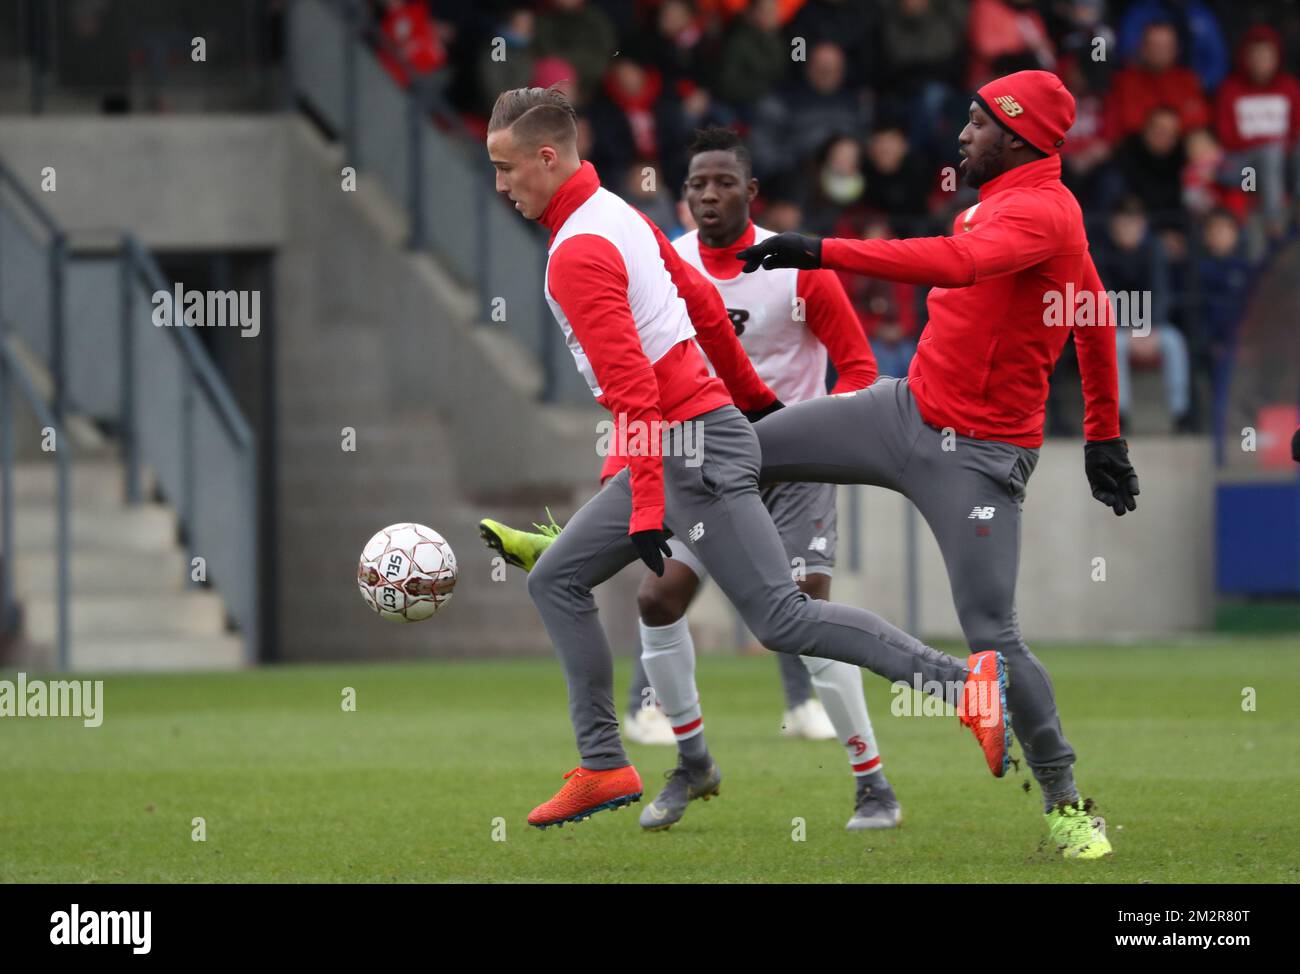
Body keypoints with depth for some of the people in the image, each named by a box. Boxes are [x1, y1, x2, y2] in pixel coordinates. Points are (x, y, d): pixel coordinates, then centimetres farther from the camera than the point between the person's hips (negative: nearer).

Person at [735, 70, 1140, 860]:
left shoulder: (1044, 211, -20)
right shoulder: (1010, 203, 10)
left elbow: (954, 263, -40)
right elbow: (1096, 324, 19)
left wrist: (822, 252, -41)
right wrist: (1104, 434, 26)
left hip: (977, 456, -9)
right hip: (907, 409, 9)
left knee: (993, 638, -11)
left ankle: (1067, 805, 3)